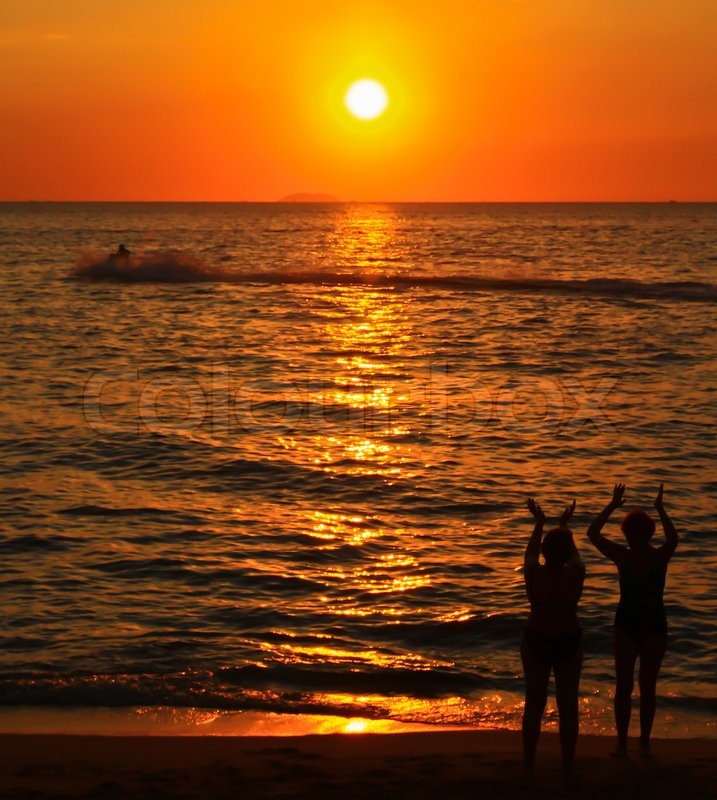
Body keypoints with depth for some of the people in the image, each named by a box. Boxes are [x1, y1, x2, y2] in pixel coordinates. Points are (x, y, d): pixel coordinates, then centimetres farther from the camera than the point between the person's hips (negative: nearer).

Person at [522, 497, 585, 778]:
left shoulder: (534, 575, -17)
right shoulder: (575, 576, -17)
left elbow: (531, 551, 6)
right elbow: (573, 553, 6)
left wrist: (539, 522, 21)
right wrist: (565, 525, 20)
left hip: (536, 642, 0)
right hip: (568, 643, 0)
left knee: (534, 704, 11)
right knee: (568, 706, 10)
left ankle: (528, 765, 18)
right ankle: (568, 767, 16)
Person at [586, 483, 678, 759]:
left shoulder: (660, 557, -9)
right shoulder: (623, 557, -4)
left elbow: (673, 539, -32)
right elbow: (592, 533, -13)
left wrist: (660, 509, -37)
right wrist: (613, 505, -17)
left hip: (654, 627, -1)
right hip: (626, 624, 2)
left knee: (647, 687, 5)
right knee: (623, 686, 4)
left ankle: (644, 742, 13)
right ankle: (622, 741, 11)